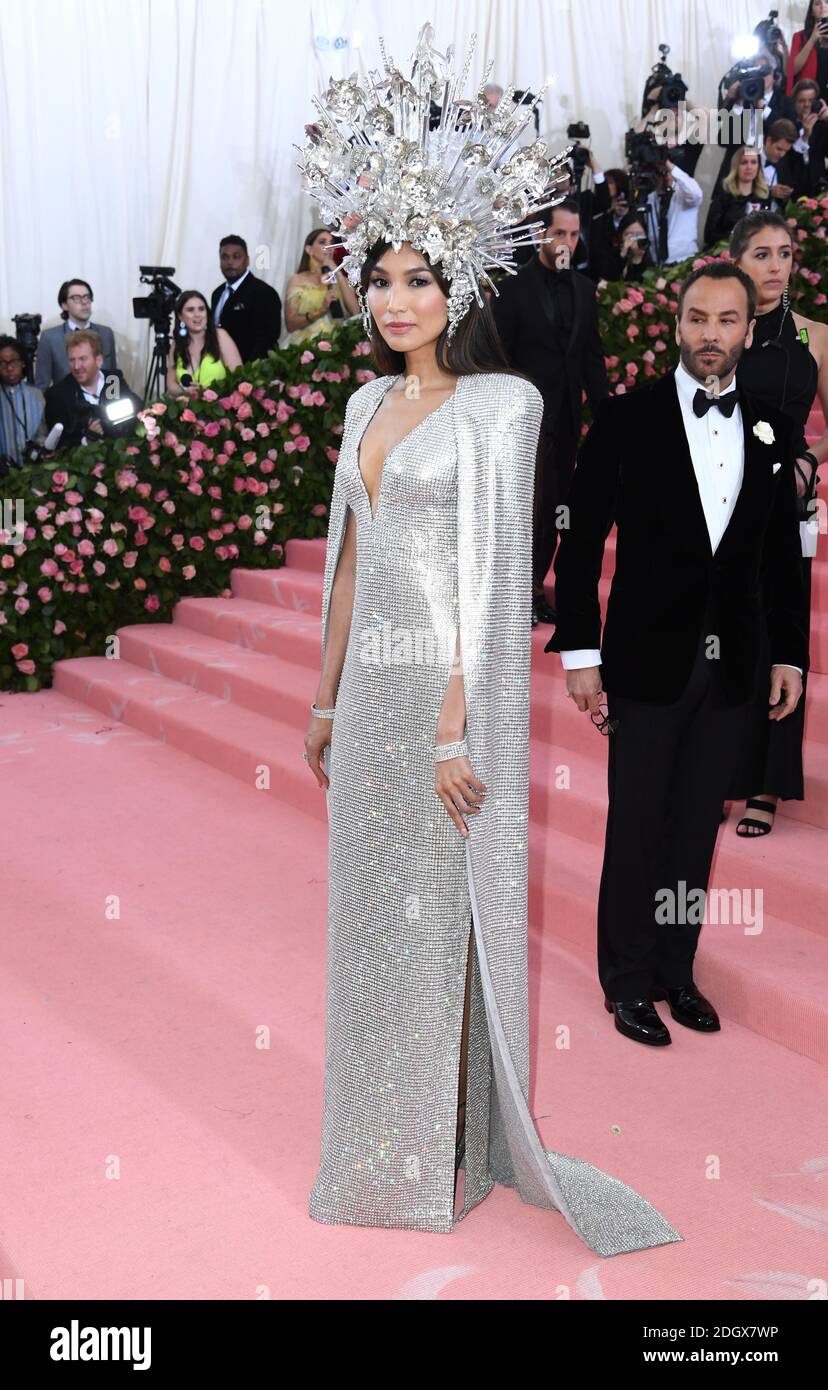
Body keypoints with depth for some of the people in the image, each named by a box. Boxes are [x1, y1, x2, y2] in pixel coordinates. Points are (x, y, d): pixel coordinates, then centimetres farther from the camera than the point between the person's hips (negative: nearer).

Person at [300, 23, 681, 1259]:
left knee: (442, 914, 2)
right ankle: (373, 1144, 30)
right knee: (369, 906, 13)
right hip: (371, 681, 7)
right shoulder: (370, 402, 13)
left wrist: (457, 729, -18)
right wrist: (325, 701, 15)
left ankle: (446, 1155, 20)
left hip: (448, 683, -7)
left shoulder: (497, 406, -8)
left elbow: (492, 574, -14)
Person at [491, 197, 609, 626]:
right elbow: (499, 356, -7)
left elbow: (592, 353, 15)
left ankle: (534, 585, 19)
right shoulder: (513, 287, -6)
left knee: (555, 504, 9)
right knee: (535, 499, -7)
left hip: (567, 416, 6)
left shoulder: (583, 287, 11)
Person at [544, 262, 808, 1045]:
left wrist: (790, 653, 8)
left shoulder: (771, 430, 7)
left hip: (729, 665, 4)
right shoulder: (627, 418, -4)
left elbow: (782, 554, 11)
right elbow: (582, 541, -6)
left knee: (696, 829, 11)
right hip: (648, 659, -3)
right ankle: (628, 982, 18)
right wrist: (579, 653, -10)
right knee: (636, 827, 4)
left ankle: (675, 970, 25)